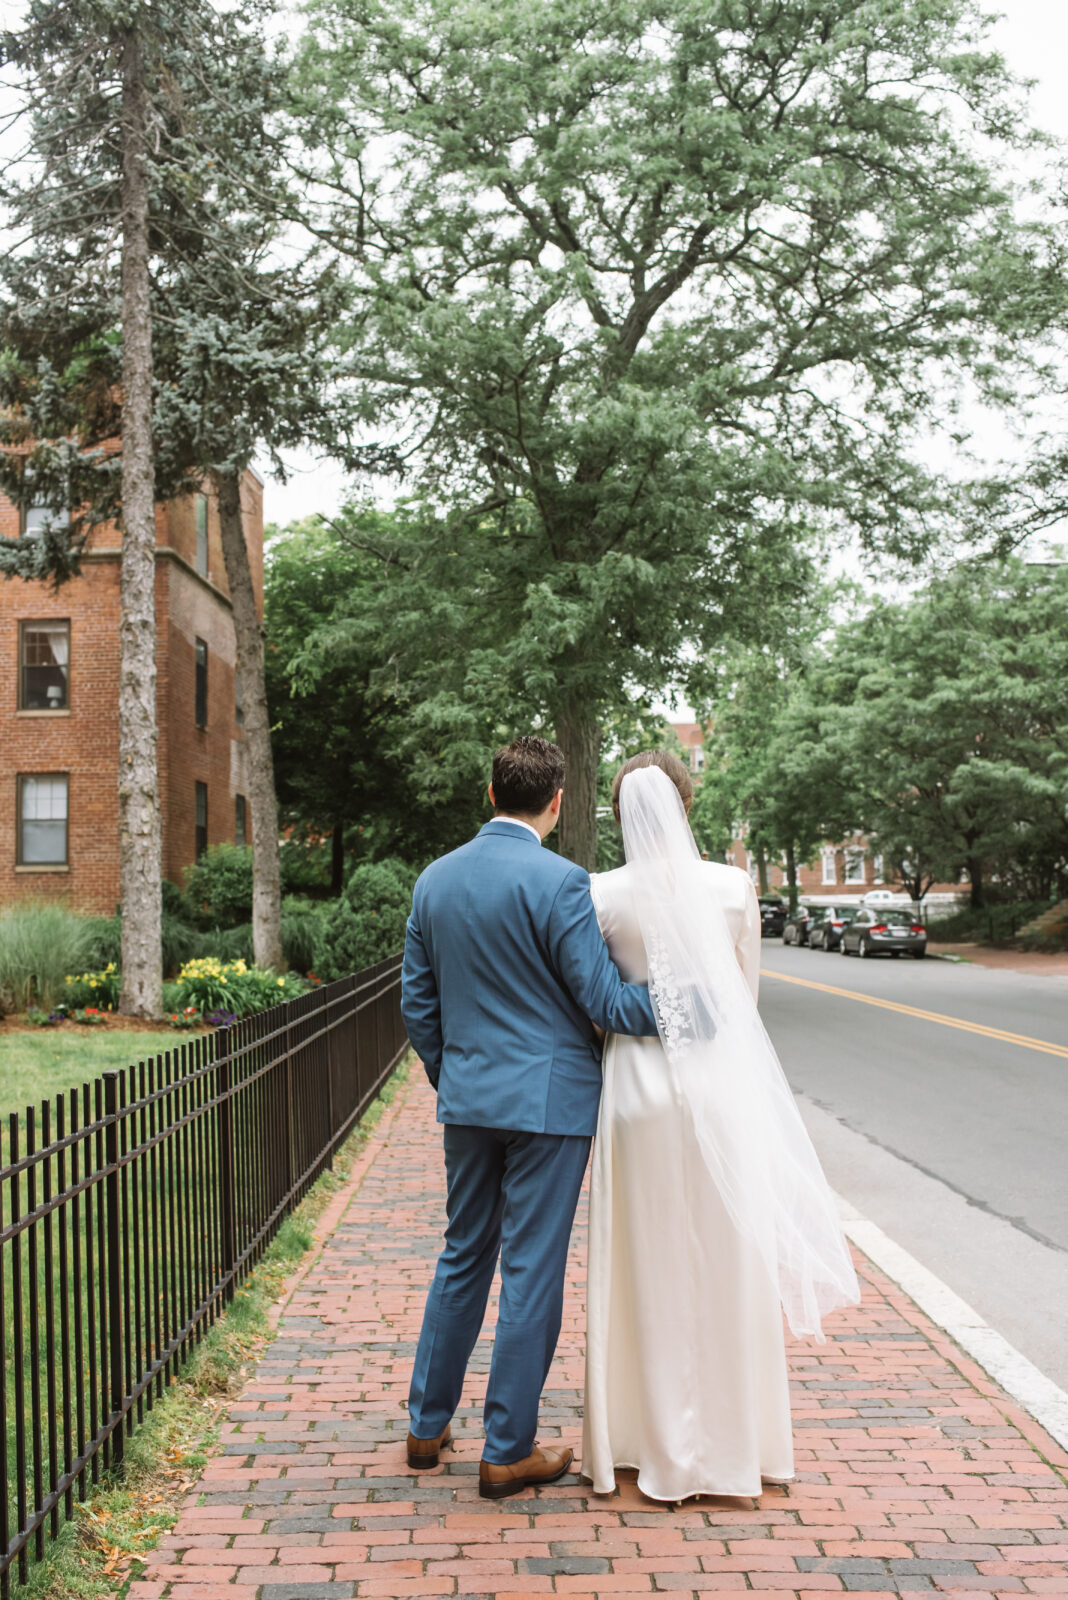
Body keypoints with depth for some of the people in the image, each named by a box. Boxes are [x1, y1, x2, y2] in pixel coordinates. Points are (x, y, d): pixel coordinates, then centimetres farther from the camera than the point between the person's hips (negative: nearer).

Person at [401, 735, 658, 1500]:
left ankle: (427, 1424, 29)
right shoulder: (557, 881, -15)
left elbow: (418, 1004, 10)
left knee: (463, 1257, 19)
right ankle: (508, 1452, 14)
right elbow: (602, 1000, -14)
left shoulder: (435, 879, 4)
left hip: (468, 1099, 6)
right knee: (532, 1272, 4)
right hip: (548, 1099, -6)